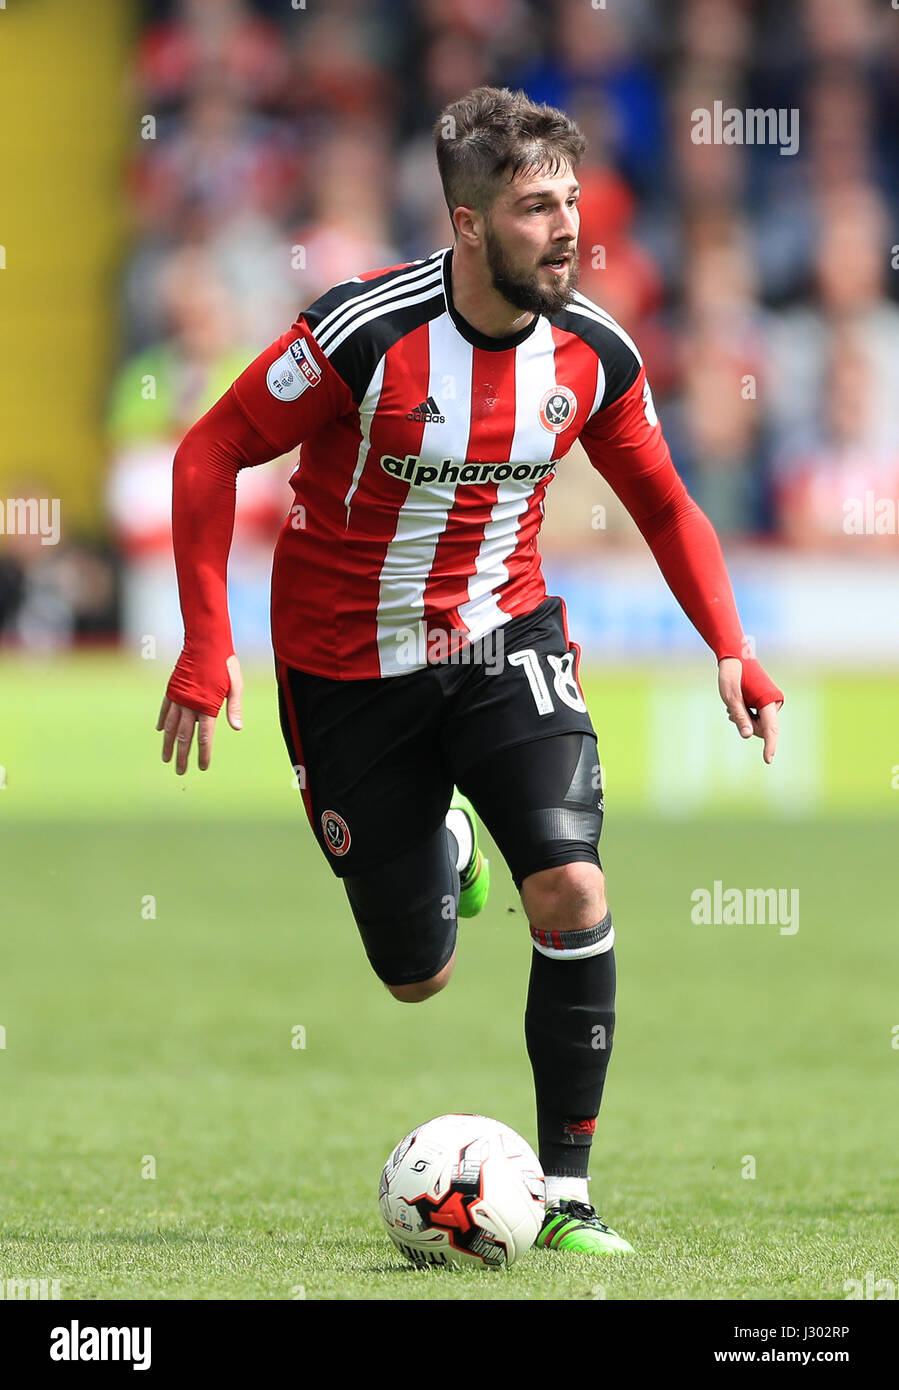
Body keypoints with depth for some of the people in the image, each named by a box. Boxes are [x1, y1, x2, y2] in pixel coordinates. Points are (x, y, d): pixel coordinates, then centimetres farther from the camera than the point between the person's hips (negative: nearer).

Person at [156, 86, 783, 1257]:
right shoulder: (366, 333, -23)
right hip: (350, 668, -2)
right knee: (418, 977, 8)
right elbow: (210, 455, -14)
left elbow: (663, 504, 6)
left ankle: (566, 1194, -10)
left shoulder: (594, 353, -11)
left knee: (572, 891, -21)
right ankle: (442, 846, 46)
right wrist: (207, 647, -19)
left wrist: (729, 646, -6)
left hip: (503, 639, 2)